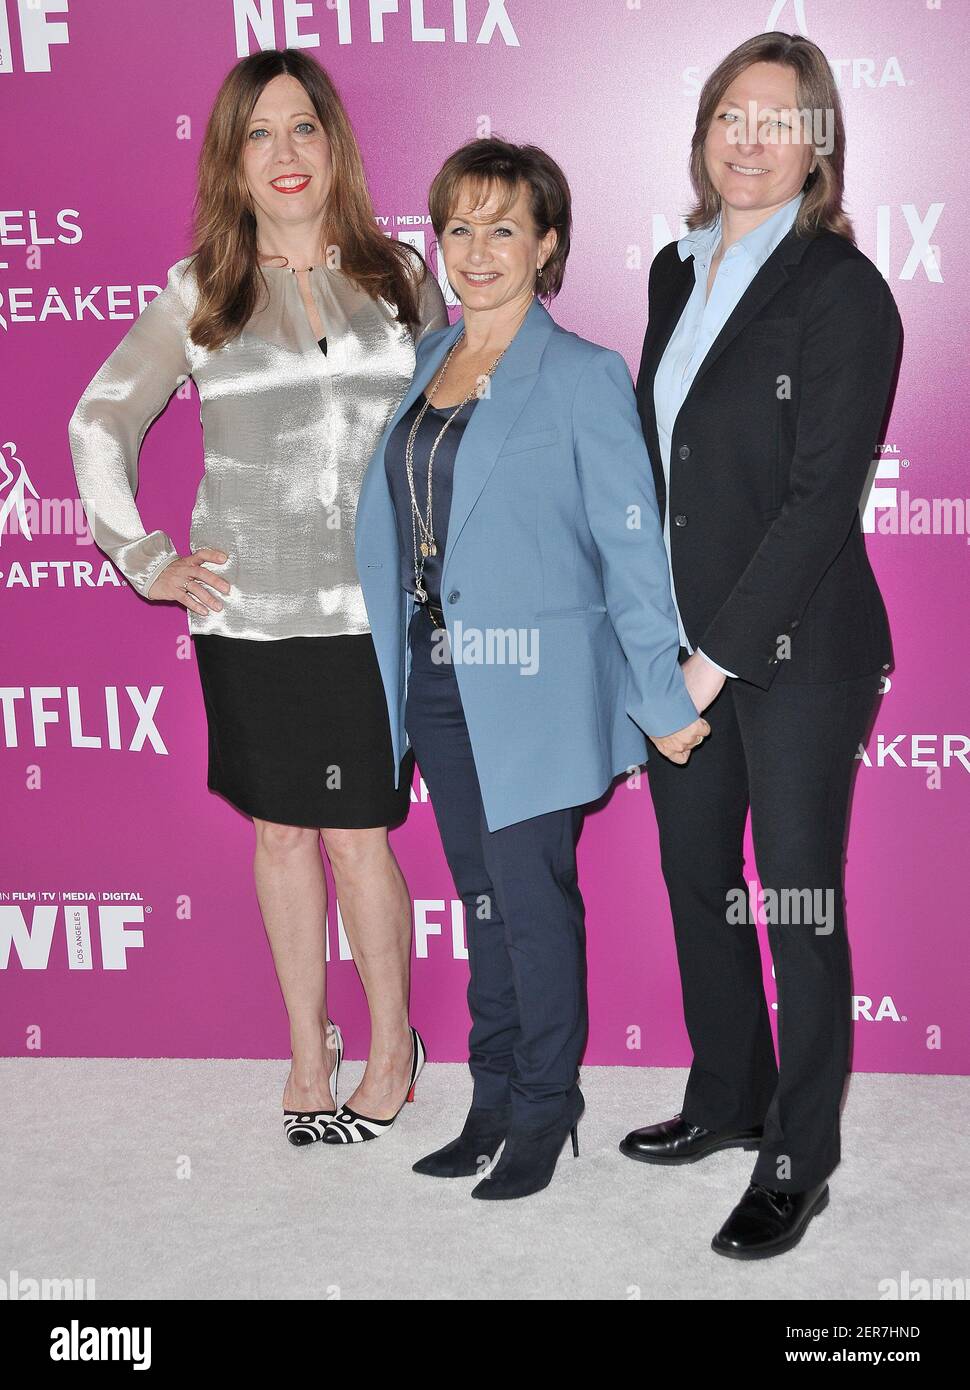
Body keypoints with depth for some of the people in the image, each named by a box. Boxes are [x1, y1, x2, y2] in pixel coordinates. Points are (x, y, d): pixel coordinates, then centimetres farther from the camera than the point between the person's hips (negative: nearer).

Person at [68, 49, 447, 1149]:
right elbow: (100, 421, 9)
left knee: (358, 837, 1)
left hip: (374, 610, 0)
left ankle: (393, 1042, 22)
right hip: (250, 614, 1)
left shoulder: (401, 276, 6)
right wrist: (144, 561, 2)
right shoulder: (199, 293, 2)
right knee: (281, 832, 9)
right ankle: (308, 1048, 25)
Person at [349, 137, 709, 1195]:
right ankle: (492, 1100, 26)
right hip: (436, 681, 6)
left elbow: (631, 547, -10)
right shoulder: (429, 360, 11)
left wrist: (661, 701, -11)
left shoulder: (583, 376, -8)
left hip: (532, 684, -6)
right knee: (481, 898, 14)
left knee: (532, 897, 0)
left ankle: (546, 1108, 18)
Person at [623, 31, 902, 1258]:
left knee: (797, 904, 4)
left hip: (796, 650, -7)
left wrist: (719, 653, -17)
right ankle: (727, 1100, 36)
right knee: (694, 875, 17)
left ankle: (800, 1160, 19)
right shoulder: (677, 270, 9)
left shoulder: (844, 293, -13)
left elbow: (822, 499, -17)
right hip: (685, 645, 7)